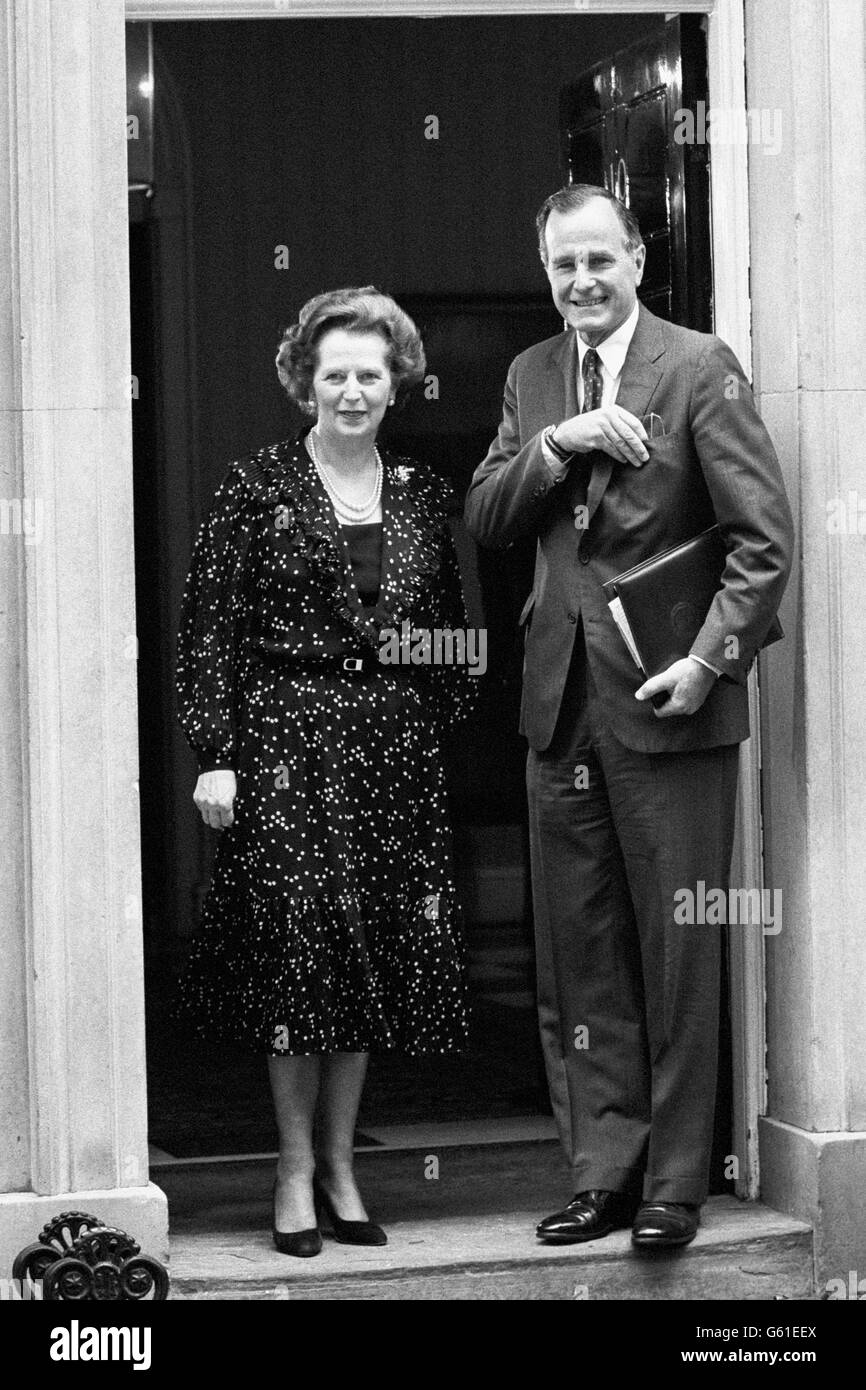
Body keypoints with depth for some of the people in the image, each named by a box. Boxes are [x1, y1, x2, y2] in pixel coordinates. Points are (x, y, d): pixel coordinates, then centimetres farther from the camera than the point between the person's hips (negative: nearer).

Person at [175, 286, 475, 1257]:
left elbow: (449, 629, 16)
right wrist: (215, 754, -10)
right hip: (285, 743, -4)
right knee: (297, 950, -4)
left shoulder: (422, 495, 10)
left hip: (396, 753, 4)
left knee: (375, 953, 6)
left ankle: (339, 1163, 17)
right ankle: (295, 1168, 8)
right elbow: (206, 626, -4)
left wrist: (441, 723, 4)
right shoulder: (257, 487, -2)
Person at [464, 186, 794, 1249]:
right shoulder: (532, 376, 14)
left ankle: (674, 1183, 9)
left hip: (665, 698, -5)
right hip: (561, 703, 5)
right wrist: (560, 444, -10)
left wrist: (712, 659, -16)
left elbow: (763, 536, -8)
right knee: (578, 954, 8)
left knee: (677, 952, 1)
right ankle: (602, 1171, 16)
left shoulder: (698, 367, -4)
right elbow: (484, 520, 6)